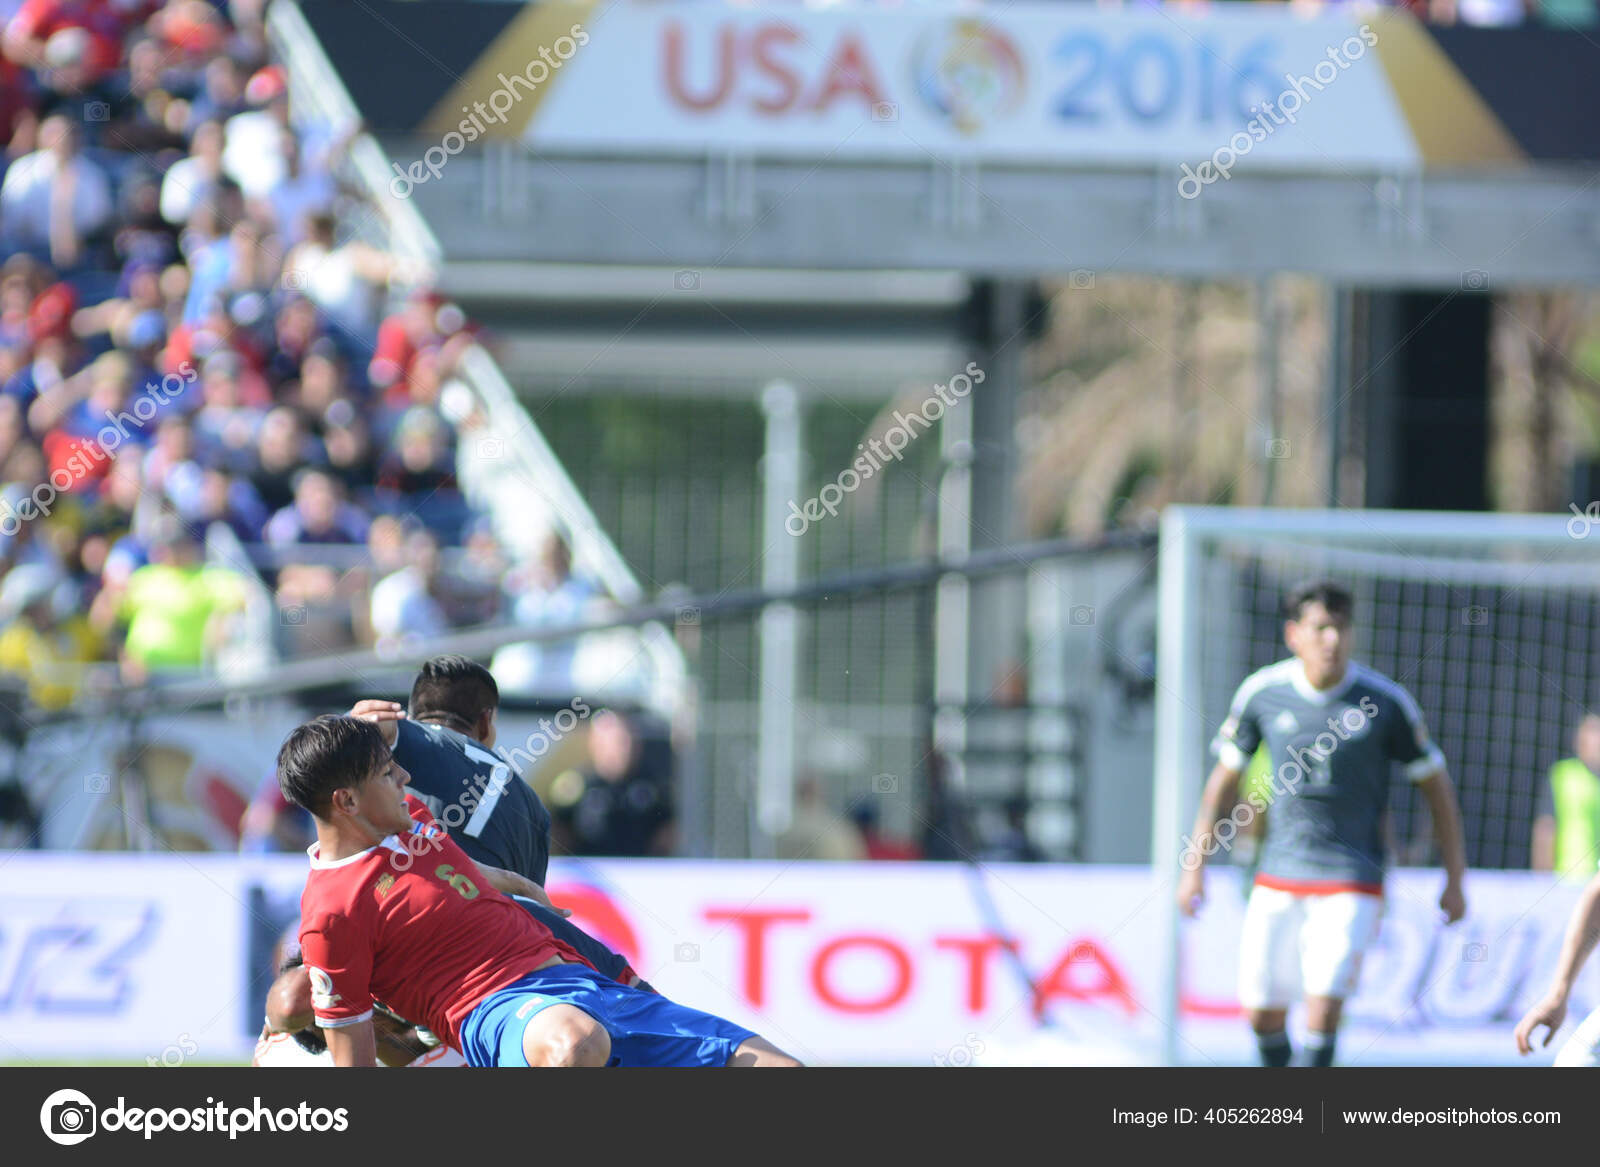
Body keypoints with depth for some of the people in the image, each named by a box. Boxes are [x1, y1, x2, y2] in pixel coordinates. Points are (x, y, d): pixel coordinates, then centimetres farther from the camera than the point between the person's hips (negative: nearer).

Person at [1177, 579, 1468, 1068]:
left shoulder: (1385, 701, -9)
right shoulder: (1262, 692, -3)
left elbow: (1435, 784, 1)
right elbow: (1226, 776, 10)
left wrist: (1454, 880, 0)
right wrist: (1193, 865, 8)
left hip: (1351, 882, -3)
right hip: (1278, 880, 3)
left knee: (1324, 1005, -18)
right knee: (1263, 1012, 6)